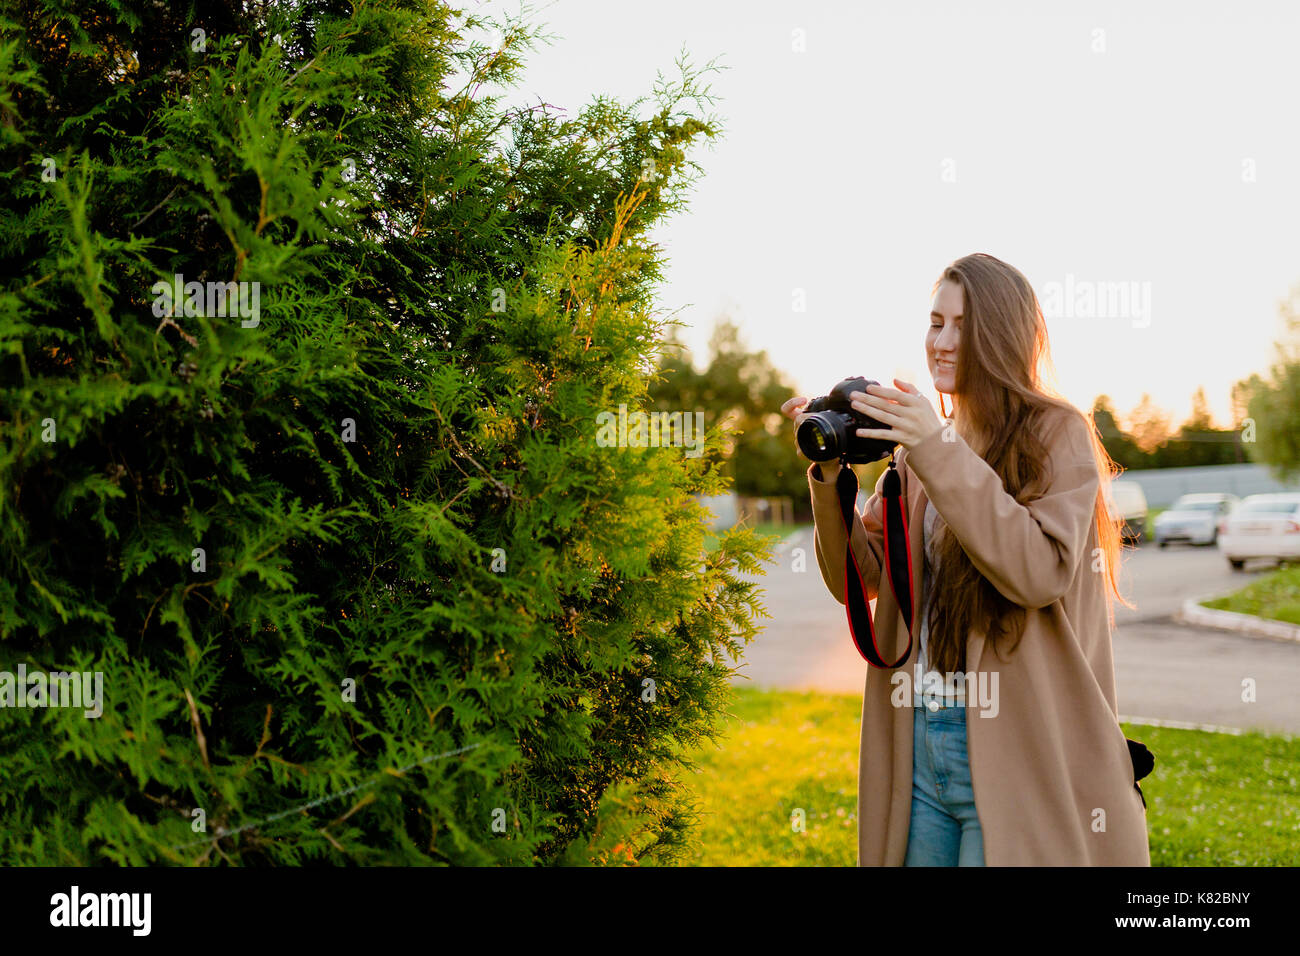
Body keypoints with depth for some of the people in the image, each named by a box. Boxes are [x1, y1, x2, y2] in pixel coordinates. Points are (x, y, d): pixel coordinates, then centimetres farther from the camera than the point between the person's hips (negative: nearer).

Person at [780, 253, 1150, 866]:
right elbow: (858, 581, 10)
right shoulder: (918, 451, 13)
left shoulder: (1057, 434, -3)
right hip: (919, 745, 5)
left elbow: (1041, 573, -18)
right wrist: (829, 477, -5)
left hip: (1018, 750, -5)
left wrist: (941, 454, -21)